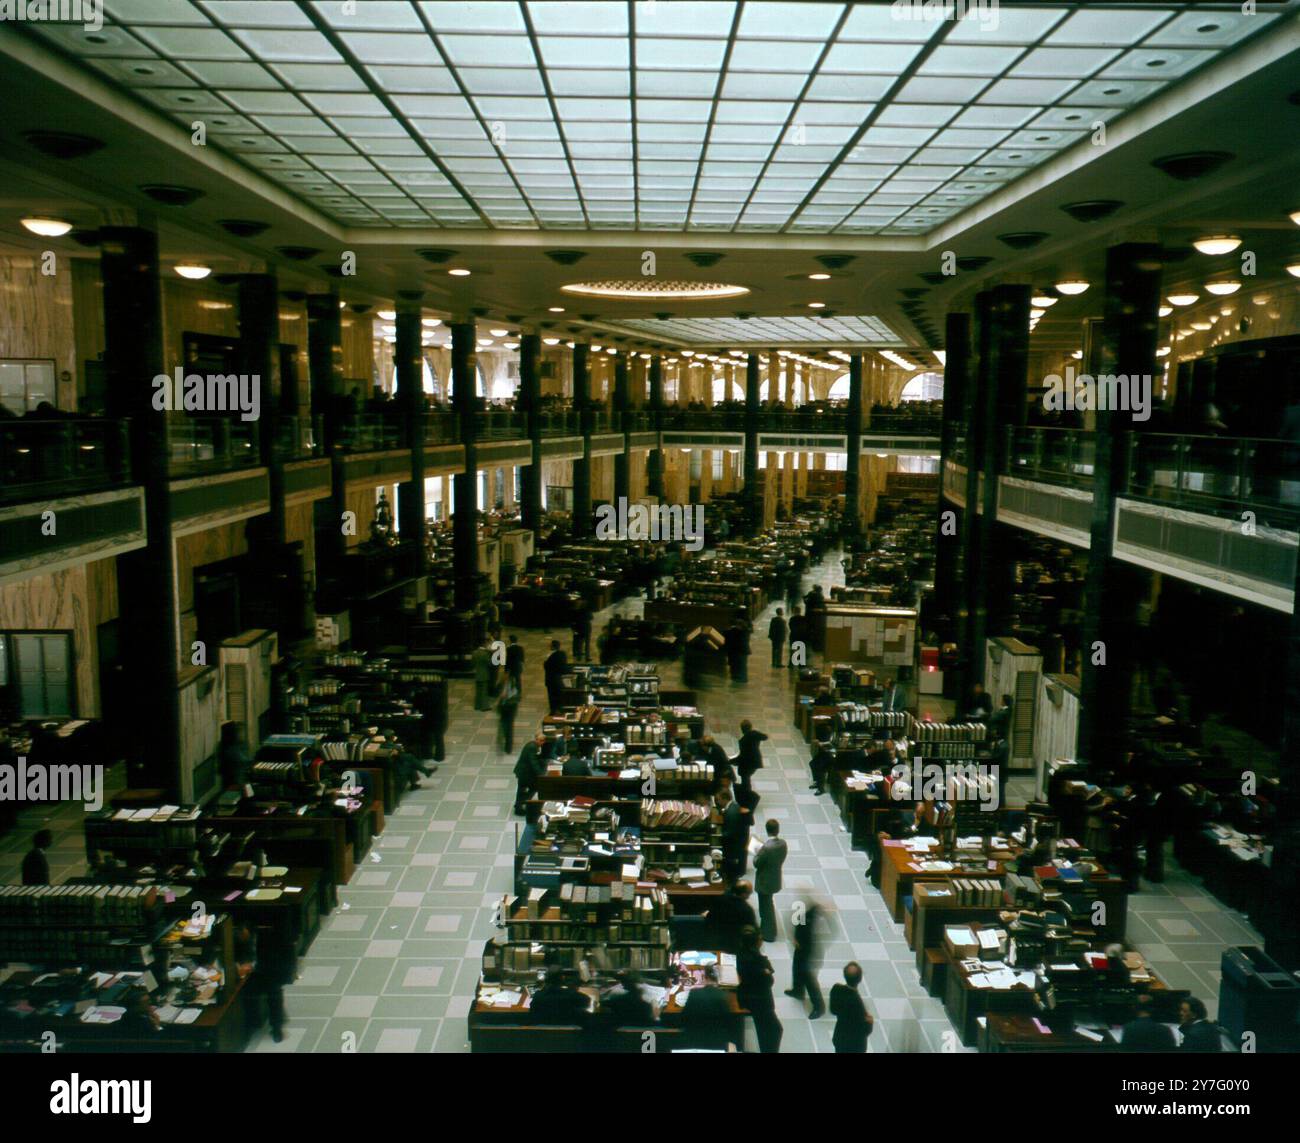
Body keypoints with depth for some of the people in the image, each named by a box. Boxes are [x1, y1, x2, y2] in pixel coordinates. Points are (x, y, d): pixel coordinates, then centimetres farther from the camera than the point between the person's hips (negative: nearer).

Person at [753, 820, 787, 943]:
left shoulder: (766, 847, -33)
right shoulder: (783, 843, -11)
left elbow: (756, 864, -21)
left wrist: (757, 852, -6)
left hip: (765, 881, -7)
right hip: (775, 878, 7)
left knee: (767, 906, 11)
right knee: (767, 903, 27)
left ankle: (769, 934, 25)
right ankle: (766, 928, 44)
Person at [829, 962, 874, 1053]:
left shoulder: (836, 989, -18)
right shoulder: (857, 1001, -35)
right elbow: (865, 1030, -23)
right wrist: (869, 1022, -6)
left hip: (839, 1037, 6)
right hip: (855, 1043, -5)